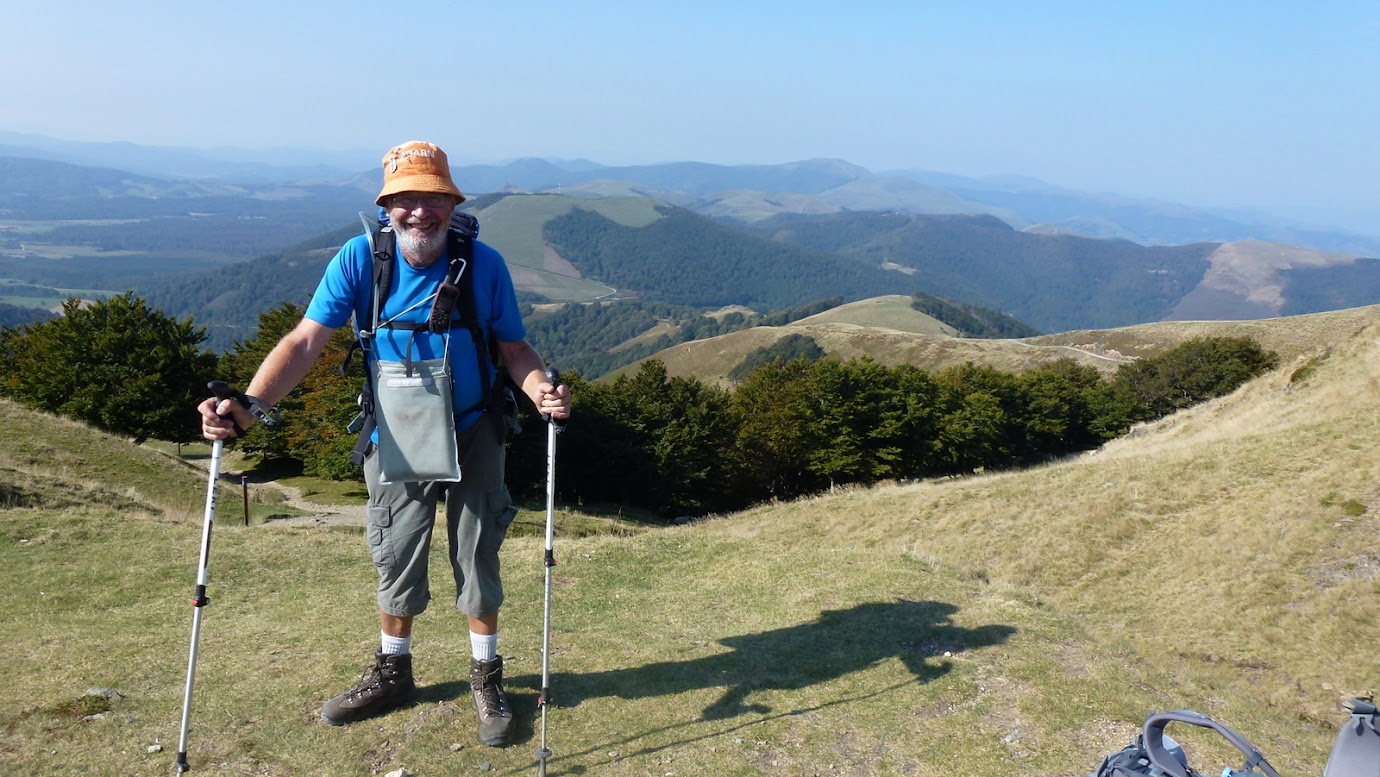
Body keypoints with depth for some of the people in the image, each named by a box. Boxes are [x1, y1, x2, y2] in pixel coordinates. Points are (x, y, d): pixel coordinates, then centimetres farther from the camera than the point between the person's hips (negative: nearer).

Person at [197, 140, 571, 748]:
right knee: (396, 559, 15)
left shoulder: (483, 264, -15)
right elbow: (306, 340, -19)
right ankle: (392, 673, 38)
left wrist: (541, 389, -29)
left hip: (472, 436, -1)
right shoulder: (360, 259, -15)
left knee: (476, 558, 9)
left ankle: (486, 679, 30)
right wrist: (248, 405, -32)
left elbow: (513, 348, -7)